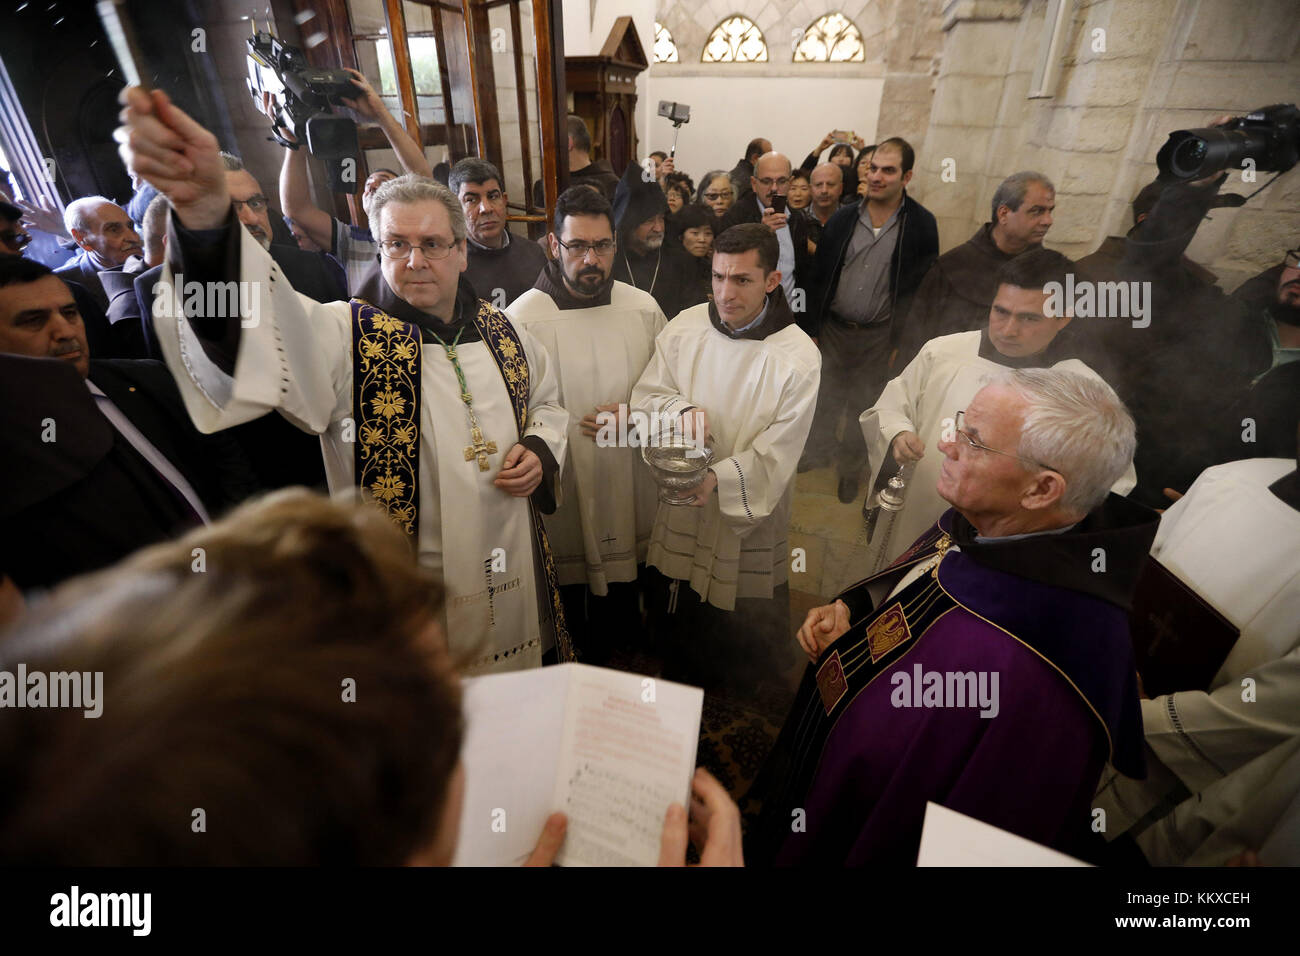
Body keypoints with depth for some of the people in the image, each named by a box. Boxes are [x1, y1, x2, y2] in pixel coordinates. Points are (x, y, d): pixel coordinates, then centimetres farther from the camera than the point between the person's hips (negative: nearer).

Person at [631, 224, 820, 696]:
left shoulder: (799, 357, -17)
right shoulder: (685, 326, -5)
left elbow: (776, 453, -18)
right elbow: (645, 395, -1)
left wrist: (720, 477, -35)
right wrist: (680, 409, -23)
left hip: (747, 528, -3)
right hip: (679, 514, 4)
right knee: (676, 639, 24)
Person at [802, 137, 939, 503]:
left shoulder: (921, 224, -6)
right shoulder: (842, 219, -1)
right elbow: (821, 277, 3)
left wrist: (904, 341, -7)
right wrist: (814, 328, 1)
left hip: (880, 335, -1)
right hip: (834, 328, 2)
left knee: (864, 405, 11)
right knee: (826, 396, 13)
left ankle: (850, 466, 31)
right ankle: (820, 449, 37)